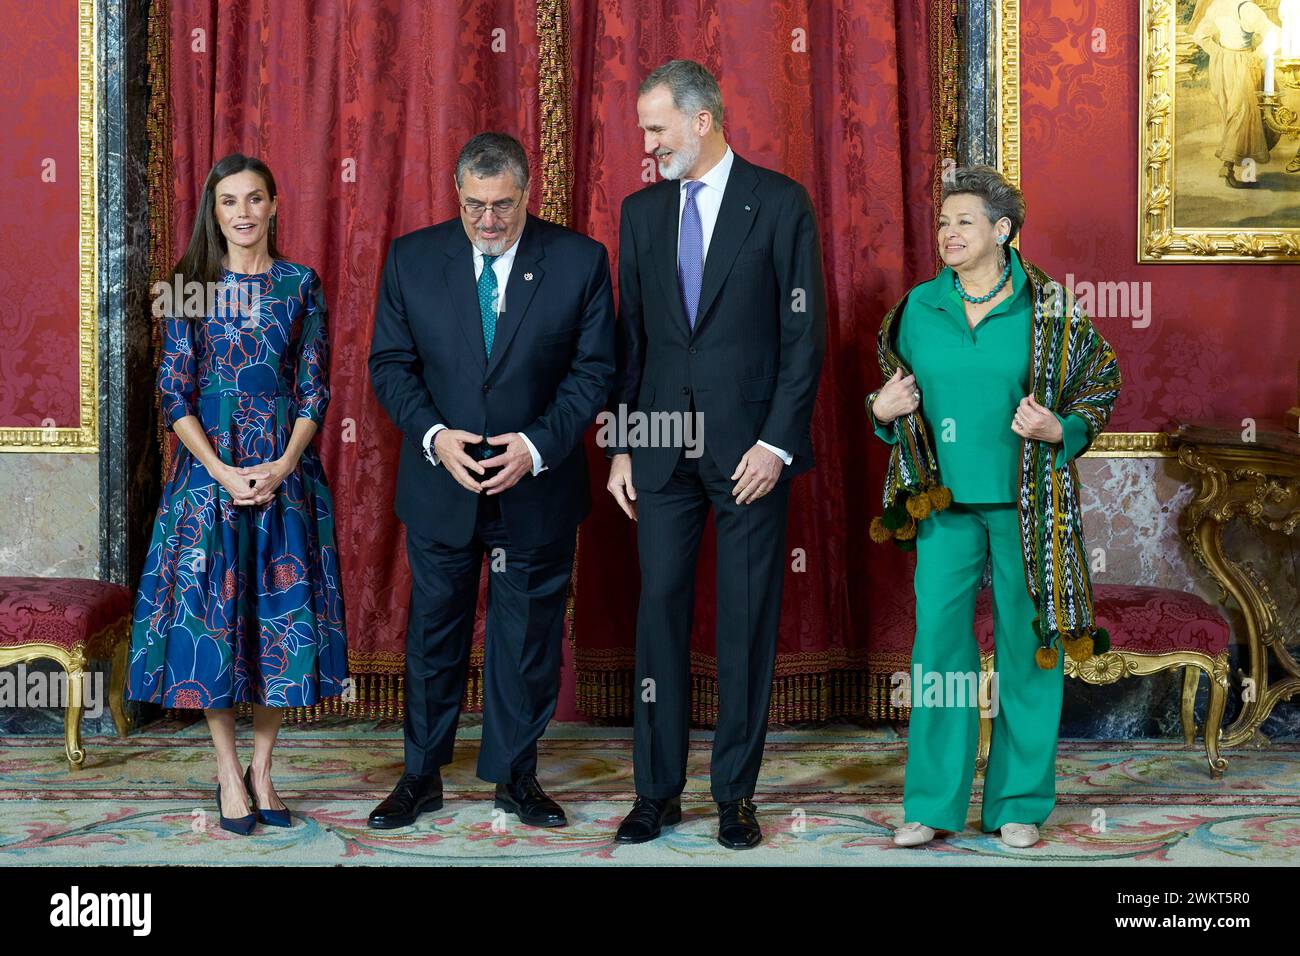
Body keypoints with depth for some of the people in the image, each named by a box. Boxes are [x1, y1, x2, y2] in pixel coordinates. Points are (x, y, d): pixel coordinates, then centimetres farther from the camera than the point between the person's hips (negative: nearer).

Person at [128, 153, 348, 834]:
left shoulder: (301, 285, 6)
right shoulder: (191, 286, 3)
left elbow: (314, 389, 3)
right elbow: (174, 393, -1)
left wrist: (284, 466, -11)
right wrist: (223, 471, -12)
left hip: (285, 470, 1)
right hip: (209, 467, -1)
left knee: (284, 613, 1)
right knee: (210, 614, 0)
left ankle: (262, 768, 15)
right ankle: (229, 774, 12)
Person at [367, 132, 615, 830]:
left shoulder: (579, 261, -6)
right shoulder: (411, 258, -2)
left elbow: (594, 369, -5)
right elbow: (390, 362, 0)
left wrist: (537, 445, -18)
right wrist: (434, 436, -16)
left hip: (537, 486, -1)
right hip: (440, 483, 1)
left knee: (528, 633, 10)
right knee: (433, 630, 11)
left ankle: (515, 774, 26)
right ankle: (422, 775, 25)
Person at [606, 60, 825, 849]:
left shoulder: (780, 203, -3)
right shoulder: (642, 211, 10)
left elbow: (804, 333, -5)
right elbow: (630, 336, 12)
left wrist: (777, 442, -11)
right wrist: (621, 445, 7)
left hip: (750, 447, -3)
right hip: (662, 447, 4)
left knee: (748, 622, 3)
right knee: (660, 612, 4)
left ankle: (736, 793, 14)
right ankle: (658, 791, 13)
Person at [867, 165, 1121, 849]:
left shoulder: (1048, 310, -2)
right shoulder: (919, 307, 7)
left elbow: (1099, 387, 4)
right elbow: (895, 392, 19)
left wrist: (1058, 430, -13)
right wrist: (884, 411, -2)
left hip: (1025, 505, -2)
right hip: (946, 503, 2)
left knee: (1025, 646, 4)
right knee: (938, 639, 0)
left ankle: (1020, 803, 16)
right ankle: (933, 803, 10)